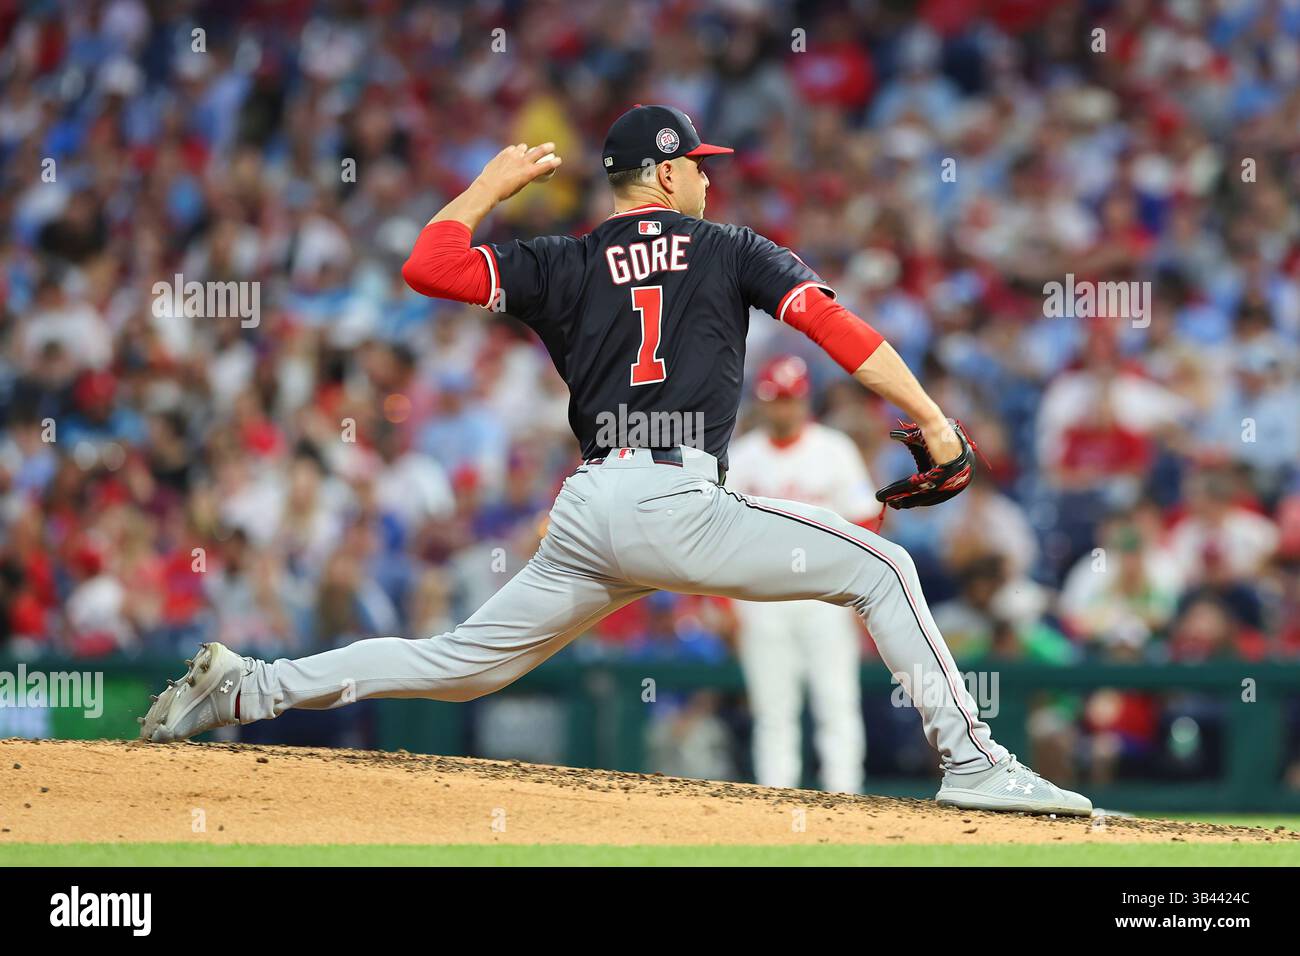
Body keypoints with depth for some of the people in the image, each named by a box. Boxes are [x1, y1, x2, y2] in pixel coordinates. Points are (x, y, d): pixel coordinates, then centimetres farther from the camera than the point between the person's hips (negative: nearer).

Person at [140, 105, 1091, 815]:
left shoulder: (564, 264, 17)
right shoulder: (730, 249, 10)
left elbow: (428, 265, 9)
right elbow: (834, 323, -1)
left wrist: (492, 184, 26)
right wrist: (933, 422, -3)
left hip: (585, 514, 5)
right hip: (675, 502, -5)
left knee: (463, 664, 17)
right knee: (881, 566, 2)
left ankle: (246, 687, 9)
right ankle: (971, 761, -9)